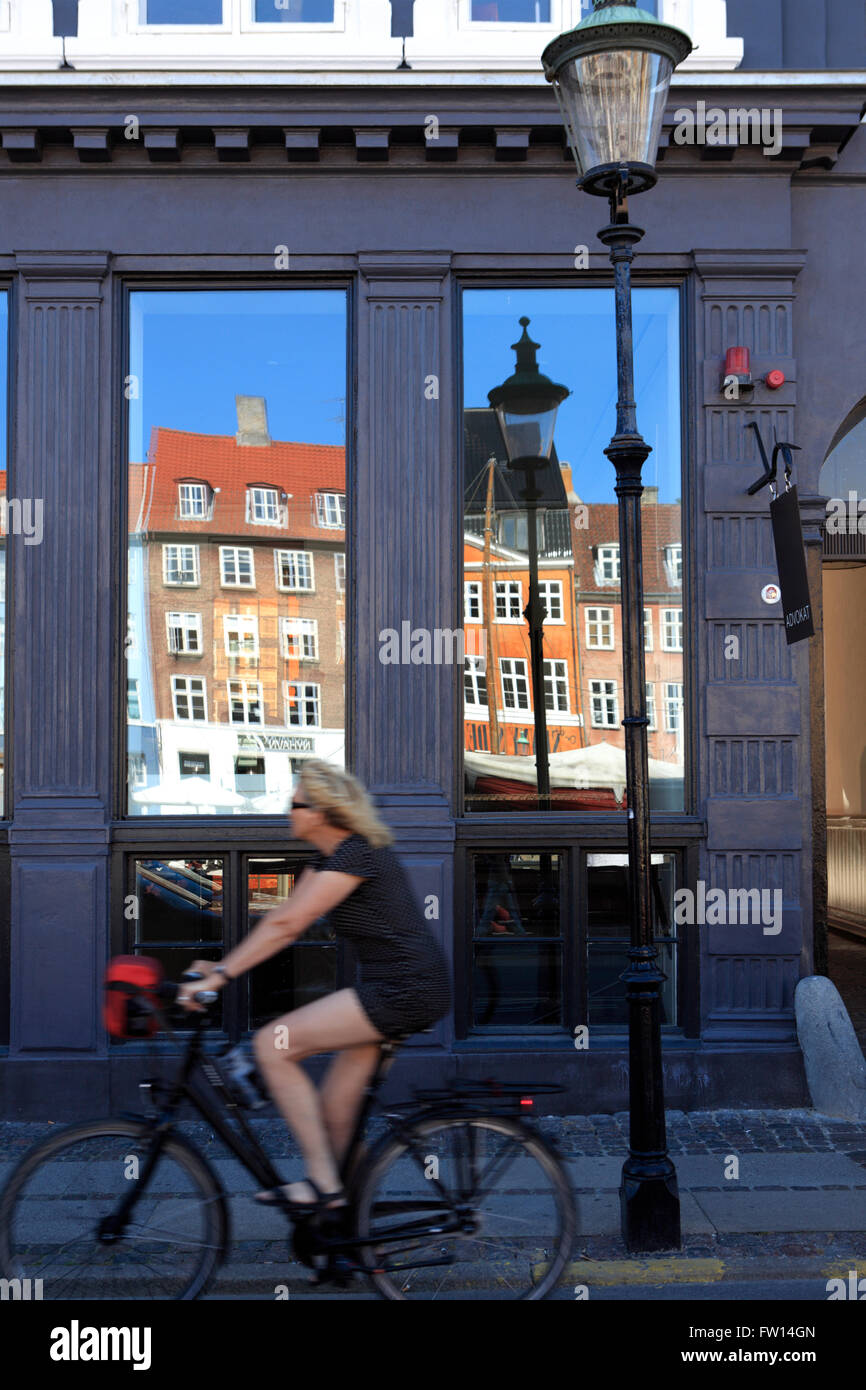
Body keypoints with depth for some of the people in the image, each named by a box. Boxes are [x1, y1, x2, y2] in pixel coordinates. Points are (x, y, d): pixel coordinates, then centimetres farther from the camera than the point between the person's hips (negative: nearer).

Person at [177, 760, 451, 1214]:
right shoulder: (328, 856, 13)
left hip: (407, 990, -10)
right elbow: (281, 919, 13)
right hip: (406, 988, 10)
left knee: (272, 1045, -11)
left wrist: (219, 977, -20)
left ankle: (322, 1184, -7)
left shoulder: (355, 855, -16)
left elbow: (285, 925, -21)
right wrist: (219, 966, 7)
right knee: (333, 1112, 10)